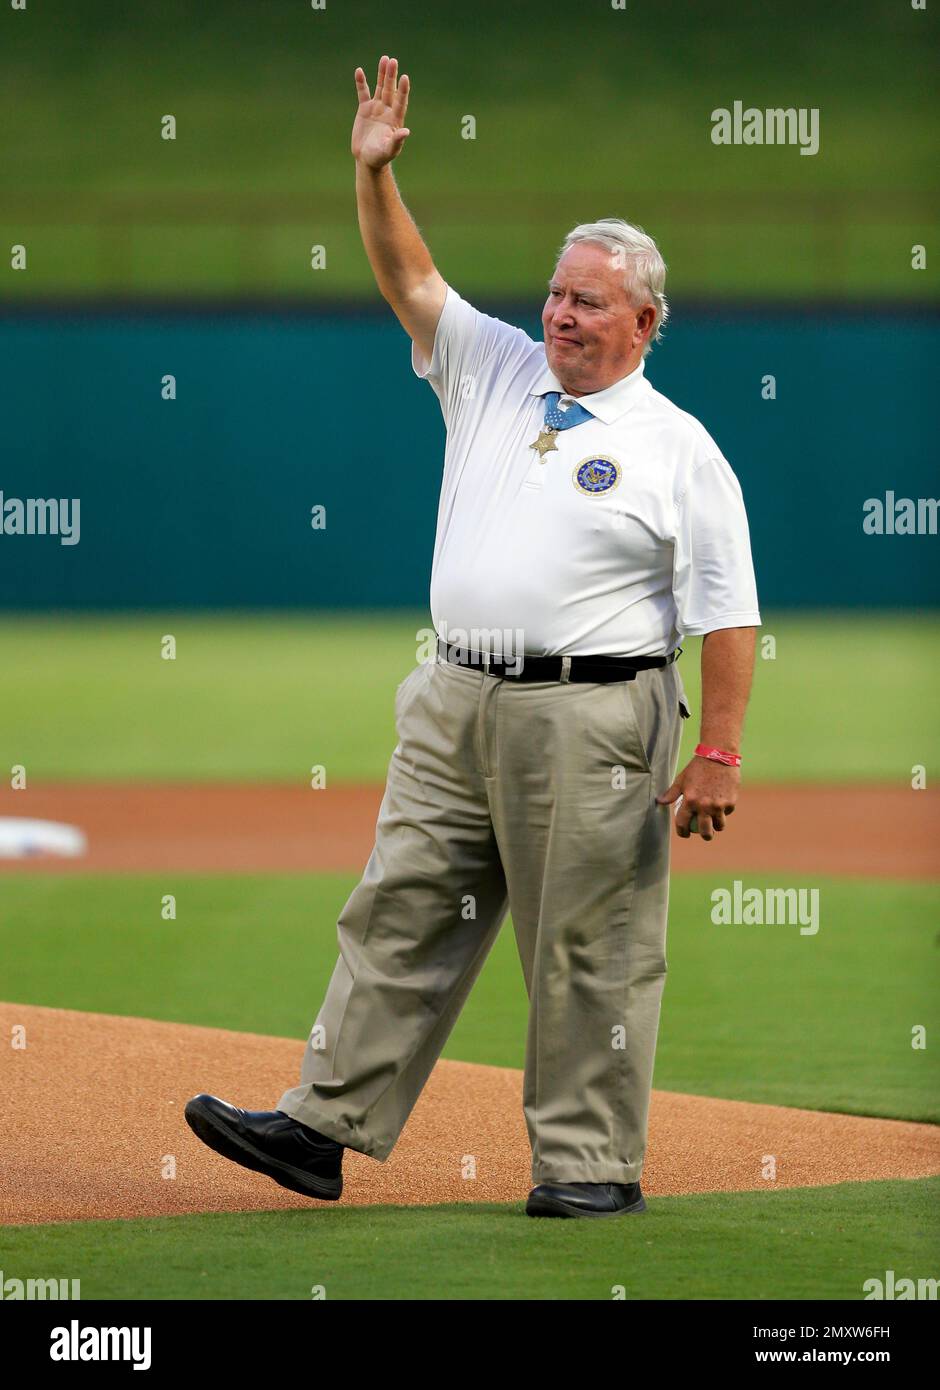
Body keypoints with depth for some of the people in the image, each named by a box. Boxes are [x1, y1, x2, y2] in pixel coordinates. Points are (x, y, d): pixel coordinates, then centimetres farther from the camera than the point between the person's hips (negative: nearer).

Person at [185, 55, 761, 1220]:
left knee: (589, 951, -2)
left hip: (590, 719, -6)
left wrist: (719, 753, -13)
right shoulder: (493, 372, 14)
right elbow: (410, 281, 8)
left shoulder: (679, 452, -2)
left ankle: (592, 1161, 5)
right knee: (400, 917, 4)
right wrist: (372, 172, -8)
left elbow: (727, 612, -5)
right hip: (455, 705, 6)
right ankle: (323, 1126, 5)